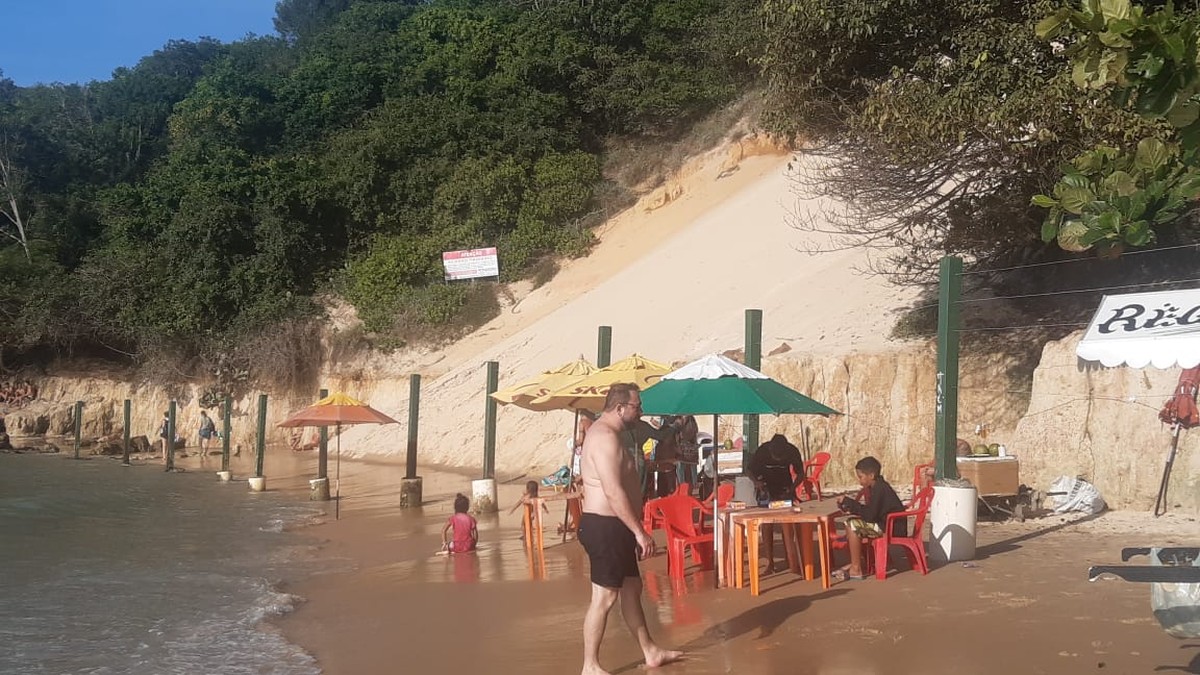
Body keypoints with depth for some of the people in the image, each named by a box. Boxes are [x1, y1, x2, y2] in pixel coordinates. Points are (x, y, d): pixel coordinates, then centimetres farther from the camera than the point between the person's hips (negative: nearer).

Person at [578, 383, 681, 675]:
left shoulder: (609, 434, 16)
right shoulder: (606, 436, -19)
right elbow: (613, 492, -26)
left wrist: (634, 531, 22)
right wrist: (640, 532, -23)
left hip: (614, 526, 11)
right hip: (605, 527, -11)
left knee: (632, 588, 17)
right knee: (605, 596, -5)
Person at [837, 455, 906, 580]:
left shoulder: (879, 489, -19)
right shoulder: (878, 487, 11)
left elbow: (870, 515, -24)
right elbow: (871, 512, 17)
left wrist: (848, 502, -17)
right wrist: (850, 507, 5)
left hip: (893, 529, -10)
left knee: (853, 525, -20)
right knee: (852, 524, 13)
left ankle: (856, 570, -16)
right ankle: (857, 561, 13)